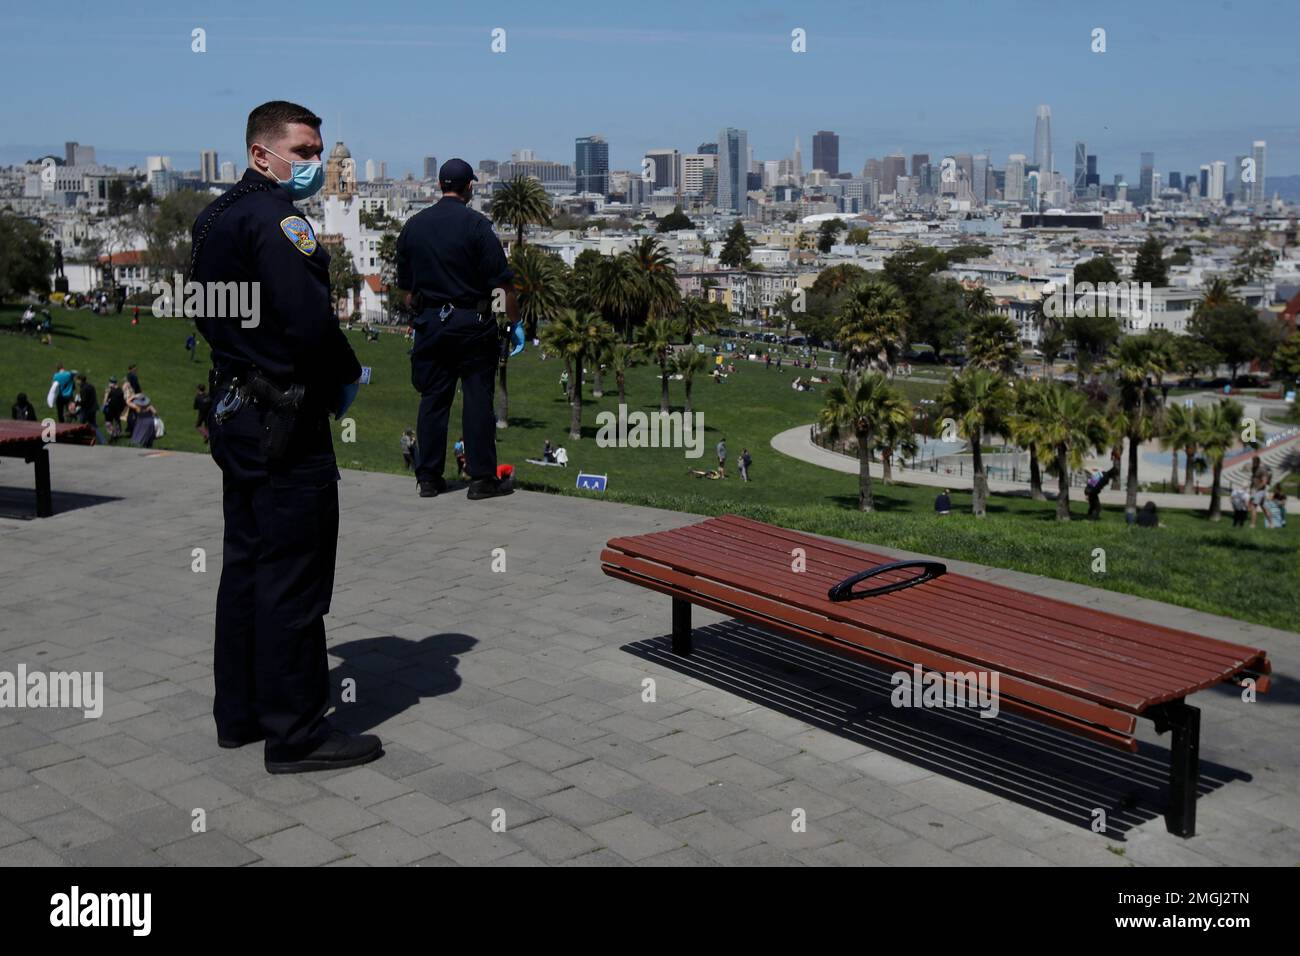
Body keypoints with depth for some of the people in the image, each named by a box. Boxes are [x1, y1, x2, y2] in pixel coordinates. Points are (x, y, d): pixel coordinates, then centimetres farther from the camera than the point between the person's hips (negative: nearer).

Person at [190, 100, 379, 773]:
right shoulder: (276, 218, -16)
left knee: (246, 566, 16)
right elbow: (311, 322, -25)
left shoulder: (215, 217, 15)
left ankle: (238, 713, 26)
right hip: (285, 425, -10)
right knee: (292, 578, -4)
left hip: (234, 410, 10)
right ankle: (295, 734, 3)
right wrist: (347, 377, -9)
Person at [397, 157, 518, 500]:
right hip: (472, 323, -4)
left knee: (432, 399, 8)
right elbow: (502, 281, -11)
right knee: (478, 399, -1)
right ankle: (482, 478, 1)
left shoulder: (413, 225, 8)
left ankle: (428, 478, 11)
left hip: (429, 322, 5)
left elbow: (405, 286, 13)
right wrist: (514, 320, -2)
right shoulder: (476, 224, -8)